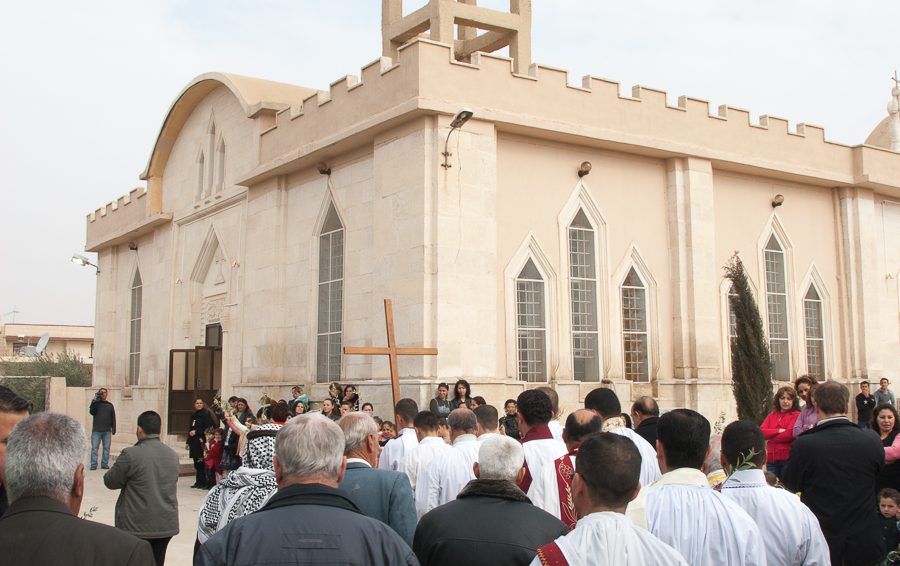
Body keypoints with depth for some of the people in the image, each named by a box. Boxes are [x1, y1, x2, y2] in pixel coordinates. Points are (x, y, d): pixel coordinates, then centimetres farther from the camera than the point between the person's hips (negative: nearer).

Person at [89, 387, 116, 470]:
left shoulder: (110, 405, 12)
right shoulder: (96, 404, 7)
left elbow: (113, 418, 12)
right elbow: (91, 412, -11)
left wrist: (114, 429, 4)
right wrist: (94, 400, -15)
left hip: (107, 431, 2)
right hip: (96, 430, -2)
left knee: (106, 448, 3)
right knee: (94, 447, -4)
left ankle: (104, 463, 9)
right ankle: (93, 464, -2)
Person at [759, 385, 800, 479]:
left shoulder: (797, 415, -3)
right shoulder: (771, 416, 15)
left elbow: (790, 435, -14)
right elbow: (761, 432, 3)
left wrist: (770, 436, -1)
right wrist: (779, 431, -11)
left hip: (788, 459, -5)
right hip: (771, 460, 5)